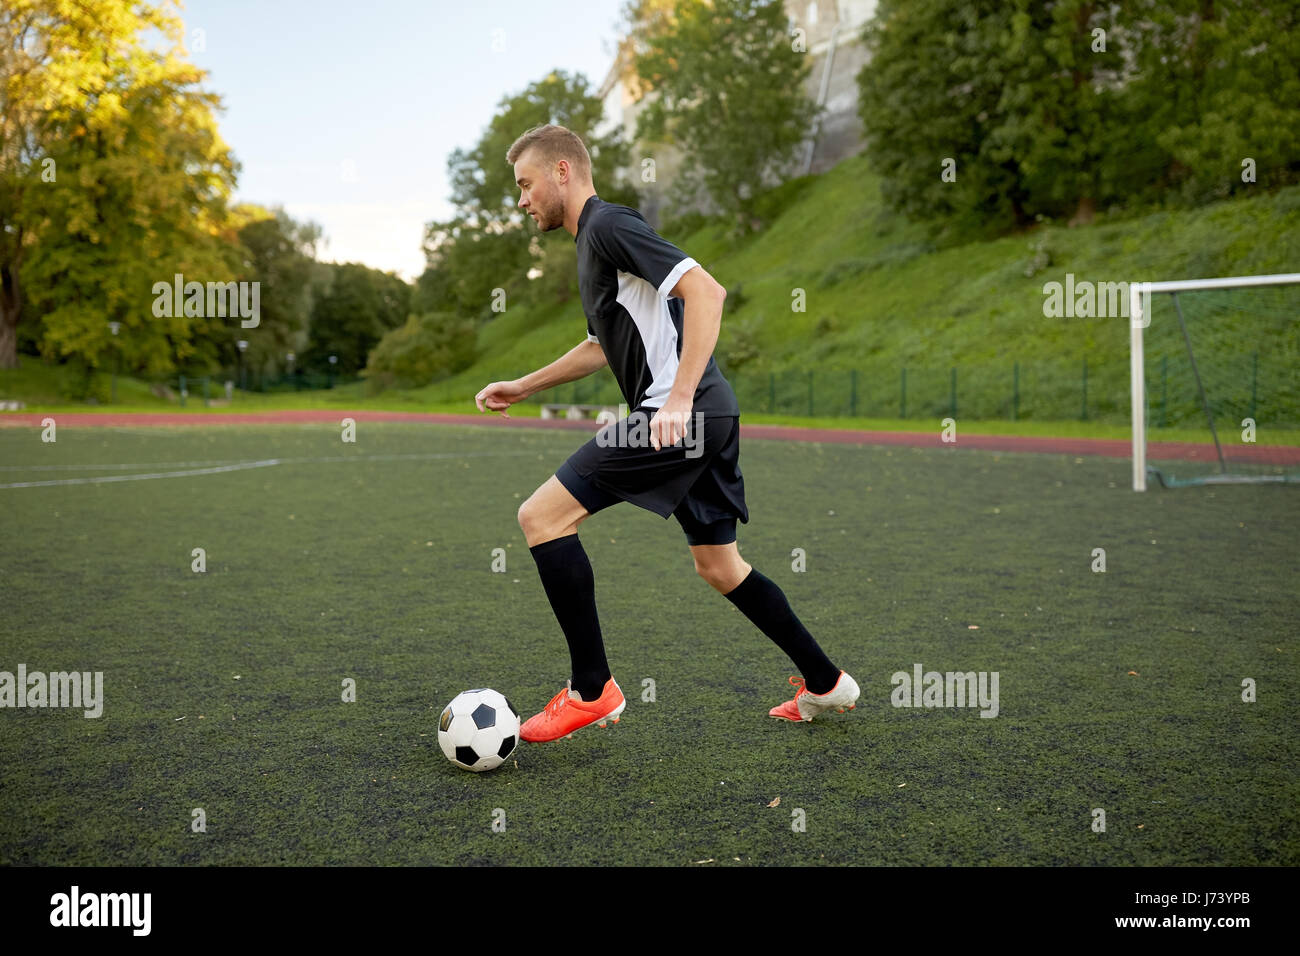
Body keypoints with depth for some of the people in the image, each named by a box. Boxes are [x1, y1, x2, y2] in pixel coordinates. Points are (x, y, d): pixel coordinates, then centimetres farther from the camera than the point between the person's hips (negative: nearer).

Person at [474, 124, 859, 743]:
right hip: (707, 416, 10)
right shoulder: (593, 243, 23)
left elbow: (705, 290, -21)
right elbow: (601, 346, 37)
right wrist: (522, 387, 35)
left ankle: (591, 688, -4)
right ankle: (824, 683, 26)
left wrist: (679, 397, -27)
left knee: (542, 515, -9)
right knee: (717, 564, 18)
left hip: (682, 415, -10)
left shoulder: (609, 224, -7)